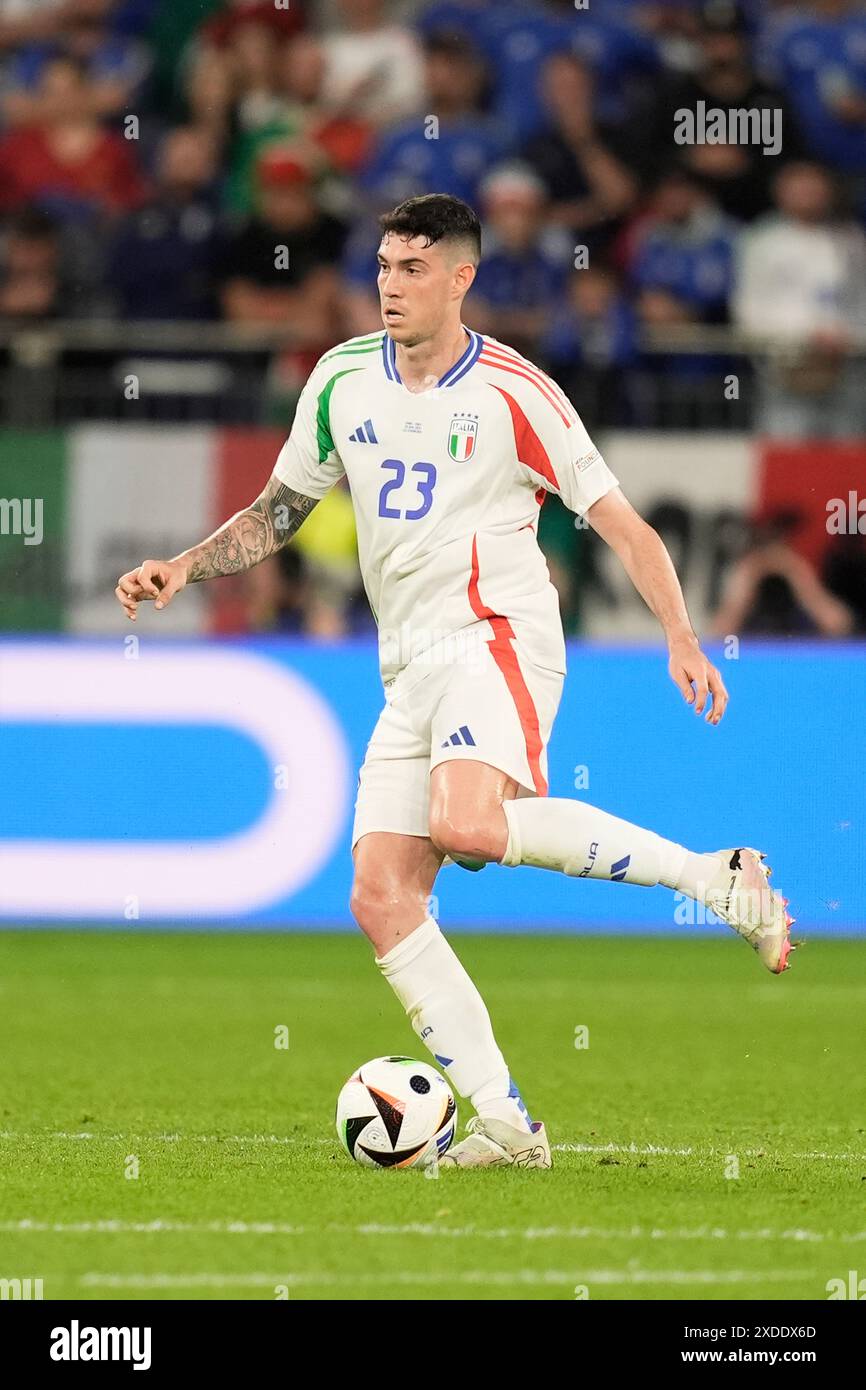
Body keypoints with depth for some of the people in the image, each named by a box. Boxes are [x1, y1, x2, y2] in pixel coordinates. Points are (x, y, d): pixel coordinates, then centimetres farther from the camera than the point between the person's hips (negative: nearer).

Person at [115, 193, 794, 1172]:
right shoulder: (343, 379, 11)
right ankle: (505, 1125, -2)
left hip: (495, 635, -7)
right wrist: (182, 570, 9)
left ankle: (717, 879, -21)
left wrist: (681, 641, -14)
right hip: (411, 670, 7)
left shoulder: (513, 393, -5)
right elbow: (278, 511, 23)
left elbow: (620, 524, -3)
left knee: (465, 824, -34)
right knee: (381, 900, -5)